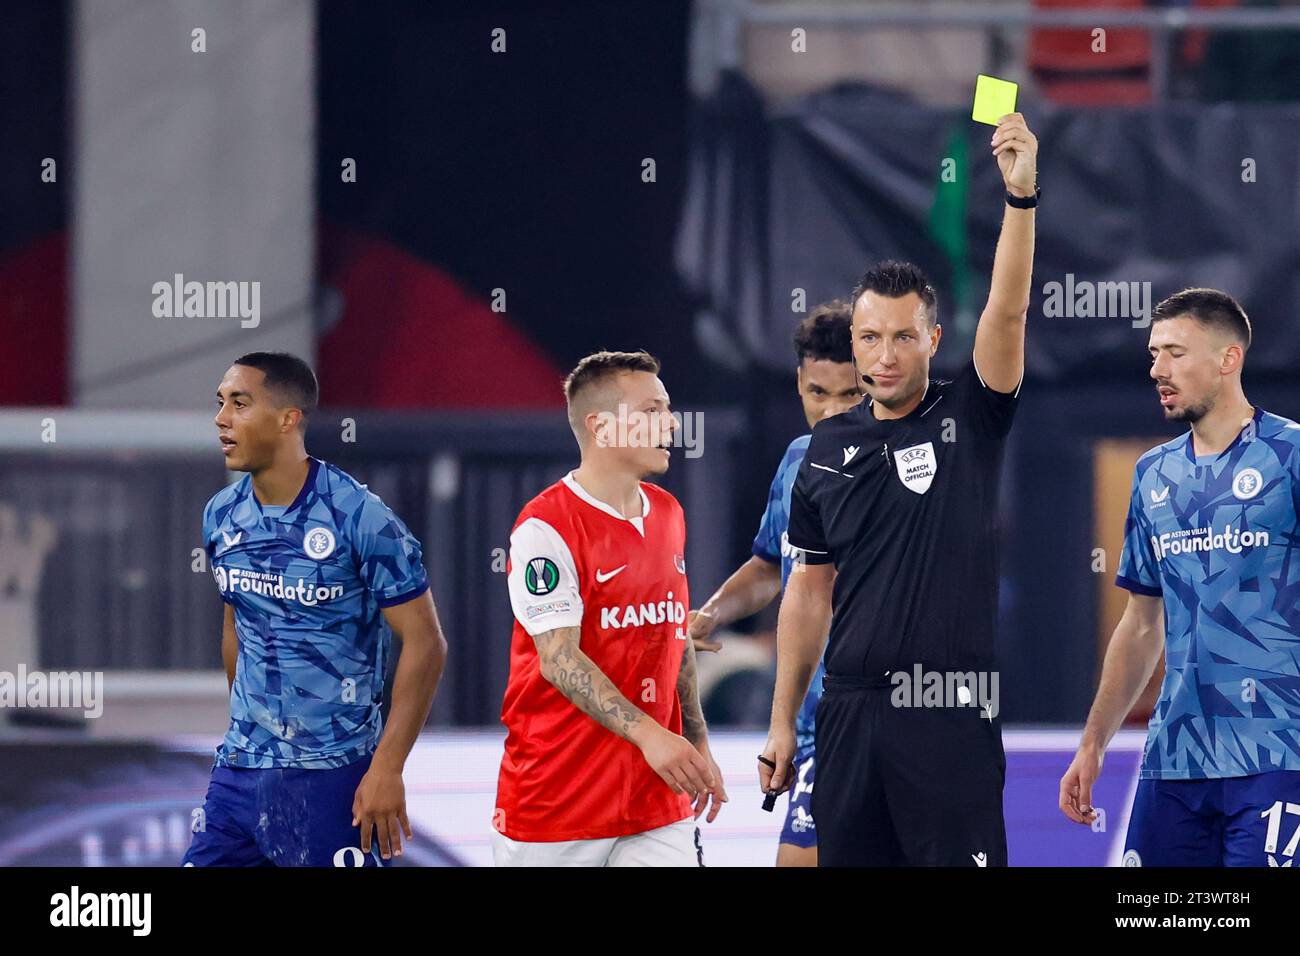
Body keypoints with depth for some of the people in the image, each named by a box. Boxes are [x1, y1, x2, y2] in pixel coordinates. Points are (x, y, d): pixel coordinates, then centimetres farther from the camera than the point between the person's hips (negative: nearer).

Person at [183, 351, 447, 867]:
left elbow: (424, 643, -11)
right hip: (240, 768, 6)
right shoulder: (222, 516, 5)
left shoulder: (359, 518, -13)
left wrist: (386, 768, -16)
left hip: (329, 778, -6)